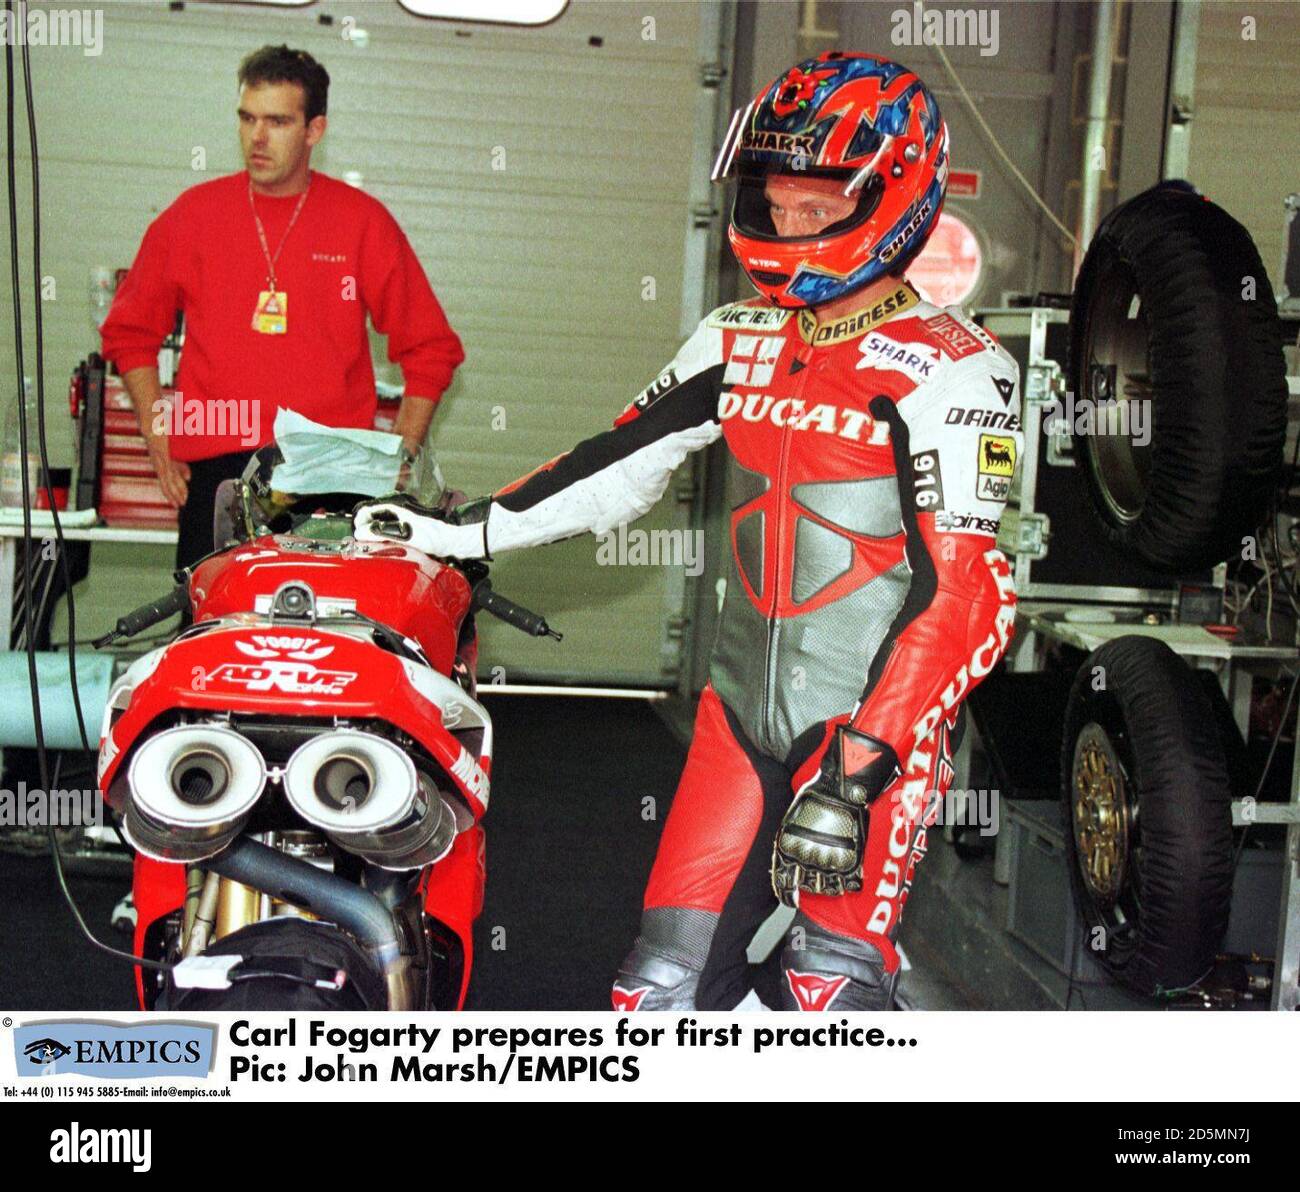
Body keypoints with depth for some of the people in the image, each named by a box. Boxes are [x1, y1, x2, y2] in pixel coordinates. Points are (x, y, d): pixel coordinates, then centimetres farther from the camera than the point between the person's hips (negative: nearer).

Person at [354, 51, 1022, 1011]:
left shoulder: (952, 370, -10)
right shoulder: (739, 343, 11)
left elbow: (963, 590, -16)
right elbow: (619, 466, 16)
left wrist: (854, 771, -22)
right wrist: (449, 531, 11)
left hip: (882, 719, -6)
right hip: (741, 714, 6)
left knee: (833, 991, -11)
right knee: (666, 987, 4)